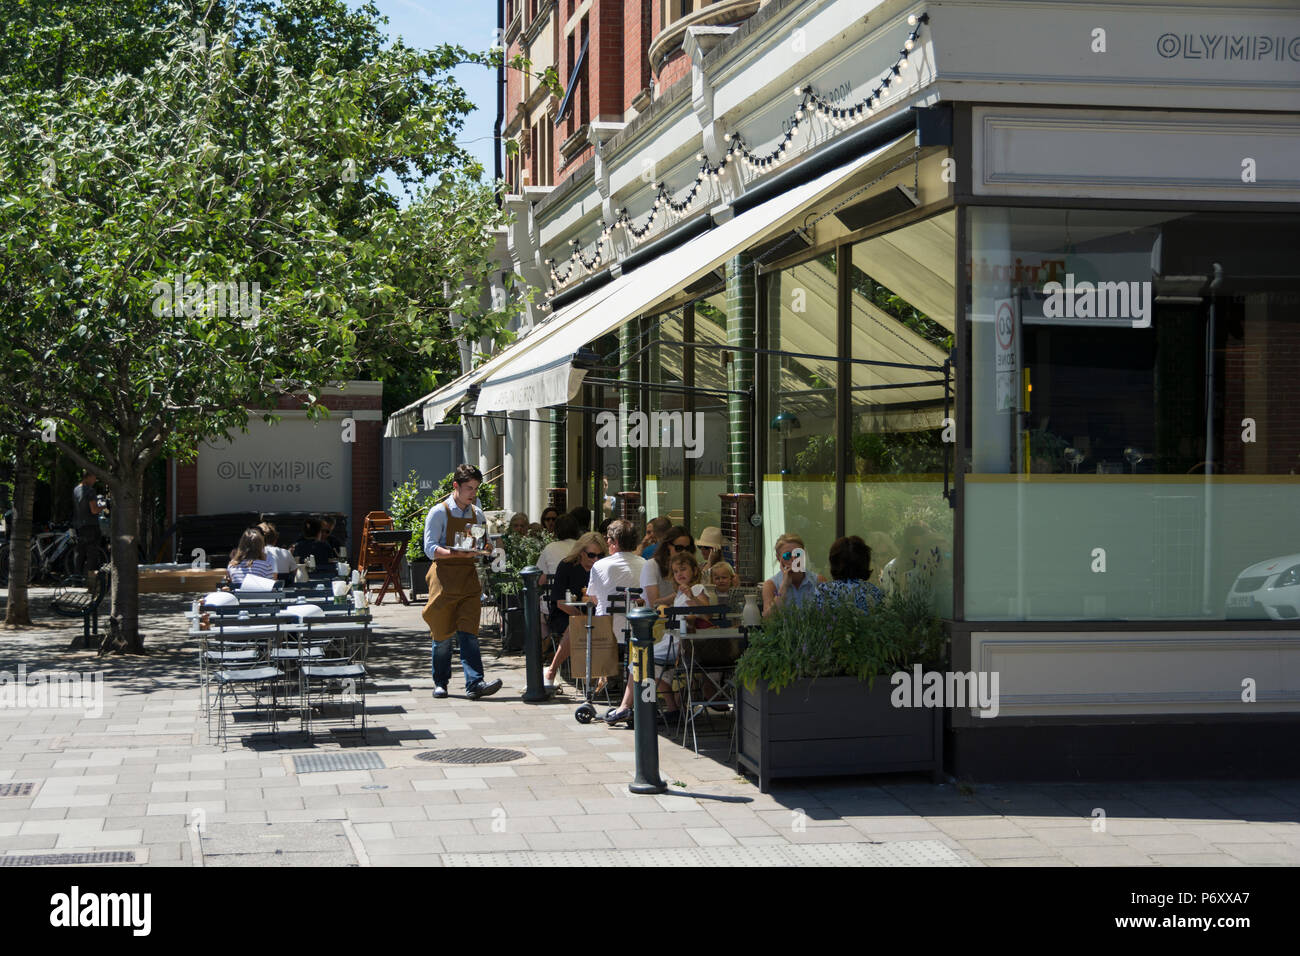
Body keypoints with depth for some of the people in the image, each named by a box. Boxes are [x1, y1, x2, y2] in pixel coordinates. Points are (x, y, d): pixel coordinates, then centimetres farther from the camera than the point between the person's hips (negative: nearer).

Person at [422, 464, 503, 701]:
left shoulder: (477, 514, 13)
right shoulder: (439, 513, -3)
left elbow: (484, 544, 21)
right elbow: (430, 548, -10)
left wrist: (486, 547, -3)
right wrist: (457, 553, -24)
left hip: (469, 578, 3)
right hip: (445, 577, -3)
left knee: (468, 633, -7)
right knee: (443, 635, 3)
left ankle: (474, 684, -16)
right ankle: (440, 683, 19)